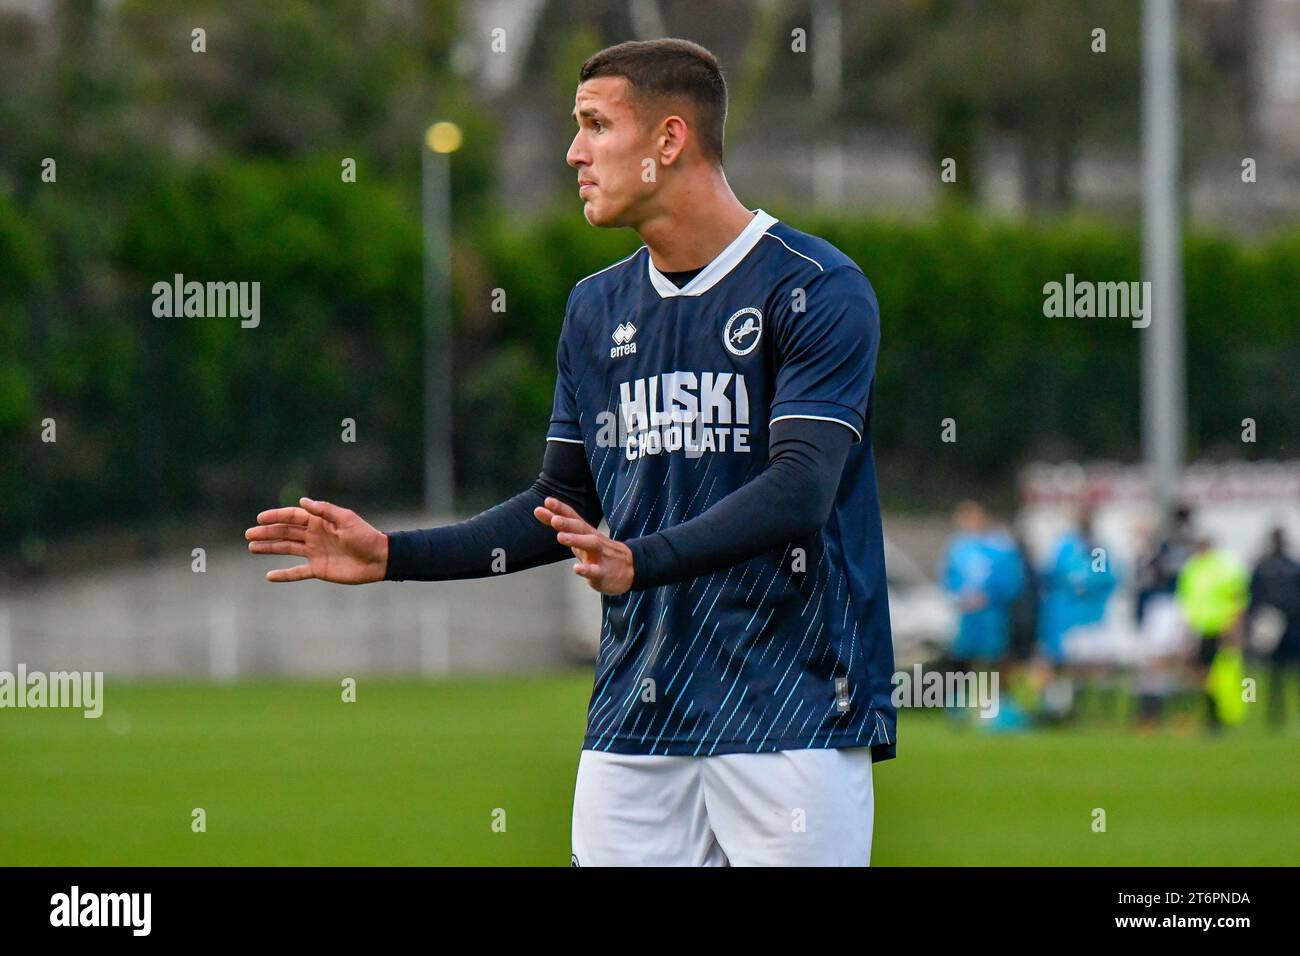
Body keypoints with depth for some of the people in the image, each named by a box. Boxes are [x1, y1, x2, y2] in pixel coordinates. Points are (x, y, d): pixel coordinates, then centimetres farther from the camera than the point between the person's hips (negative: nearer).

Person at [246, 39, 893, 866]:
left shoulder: (818, 291, -7)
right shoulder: (597, 309, 16)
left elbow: (800, 490, -18)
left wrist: (641, 562, -32)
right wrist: (392, 555, 14)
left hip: (791, 713, -6)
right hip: (634, 720, 6)